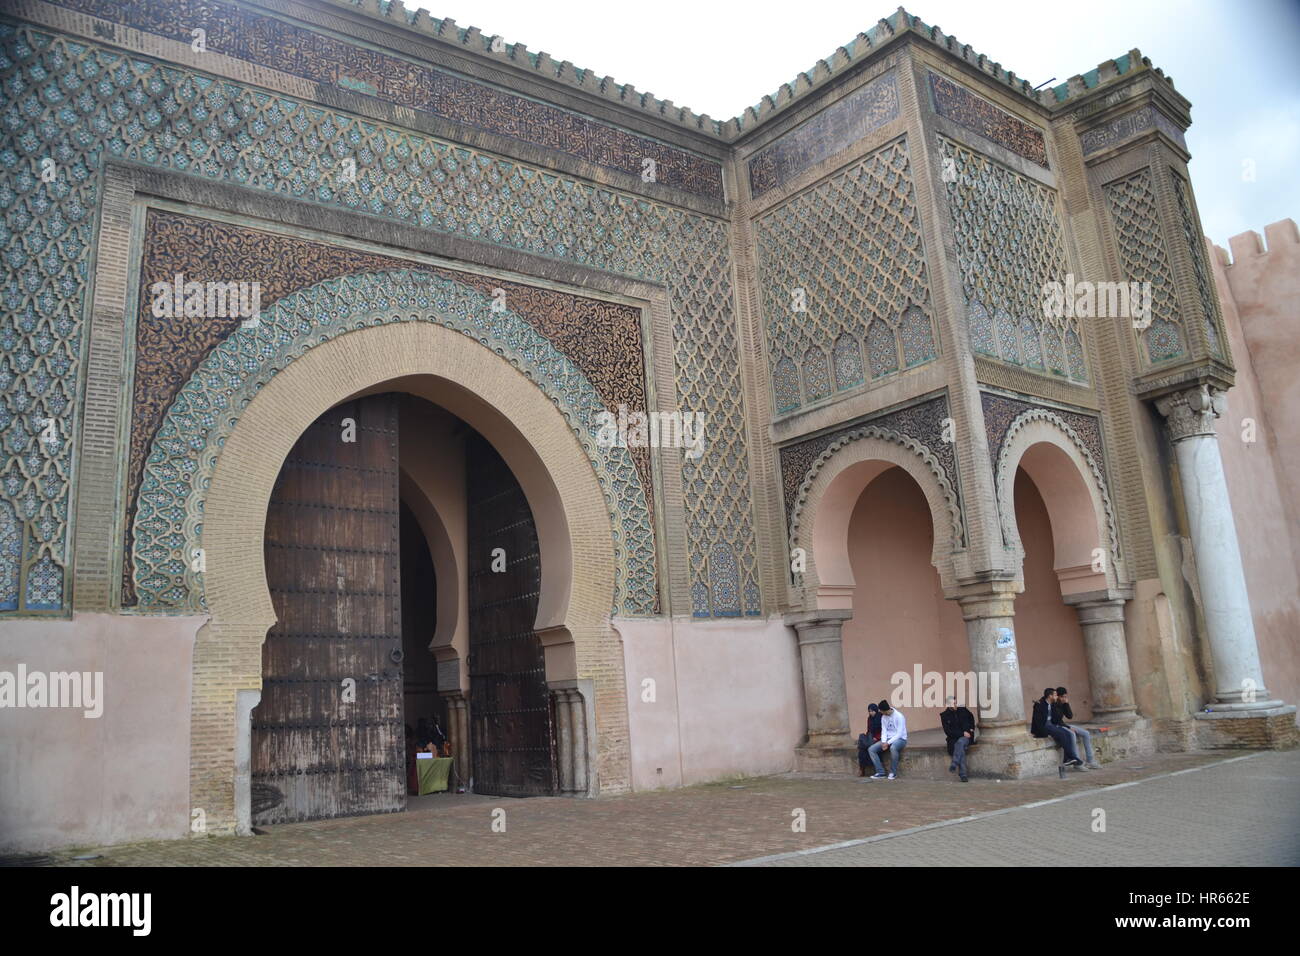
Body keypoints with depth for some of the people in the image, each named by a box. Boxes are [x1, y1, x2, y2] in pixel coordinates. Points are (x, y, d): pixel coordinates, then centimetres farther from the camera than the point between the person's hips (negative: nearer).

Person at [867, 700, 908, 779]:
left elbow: (899, 734, -19)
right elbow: (884, 731, 3)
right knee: (871, 749, -13)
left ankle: (893, 773, -24)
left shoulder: (899, 716, -16)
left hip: (900, 739, -7)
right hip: (888, 739, 7)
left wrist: (888, 743, -24)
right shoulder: (883, 717, 6)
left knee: (893, 747, -42)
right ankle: (880, 772, -13)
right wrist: (883, 742, -16)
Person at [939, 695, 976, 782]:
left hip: (966, 737, 1)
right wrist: (962, 733, -13)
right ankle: (963, 775, -39)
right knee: (961, 749, -33)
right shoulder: (944, 715, 2)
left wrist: (971, 729, 18)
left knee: (960, 742, -35)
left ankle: (954, 765, -43)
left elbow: (971, 717, 32)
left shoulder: (963, 711, 10)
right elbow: (948, 732, -6)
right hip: (954, 739, -1)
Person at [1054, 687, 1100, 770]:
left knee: (1086, 733, 1)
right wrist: (1068, 727, -18)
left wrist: (1067, 703, -7)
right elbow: (1055, 720, -19)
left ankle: (1090, 761, 0)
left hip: (1063, 725, 9)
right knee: (1072, 734, -35)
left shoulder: (1063, 704, 7)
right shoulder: (1053, 705, -17)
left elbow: (1070, 716, 0)